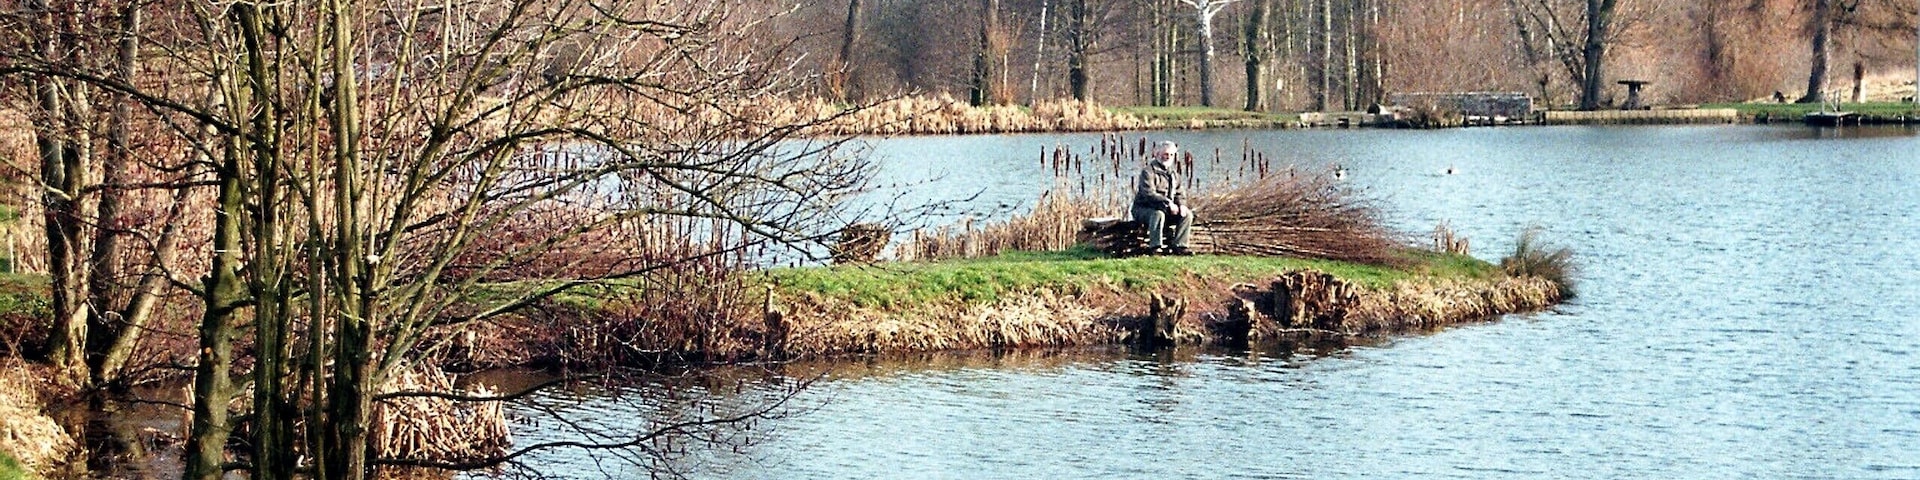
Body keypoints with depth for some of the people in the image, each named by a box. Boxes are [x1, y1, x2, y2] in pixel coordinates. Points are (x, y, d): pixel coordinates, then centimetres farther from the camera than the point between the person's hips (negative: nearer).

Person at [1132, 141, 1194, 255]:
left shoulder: (1172, 173, 15)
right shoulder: (1148, 171, -11)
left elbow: (1178, 194, 15)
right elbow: (1149, 194, -23)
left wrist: (1181, 205, -9)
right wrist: (1168, 203, -29)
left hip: (1167, 209, 7)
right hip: (1143, 209, -7)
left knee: (1187, 214, -10)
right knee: (1158, 214, -39)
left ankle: (1179, 246, -13)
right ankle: (1155, 247, -35)